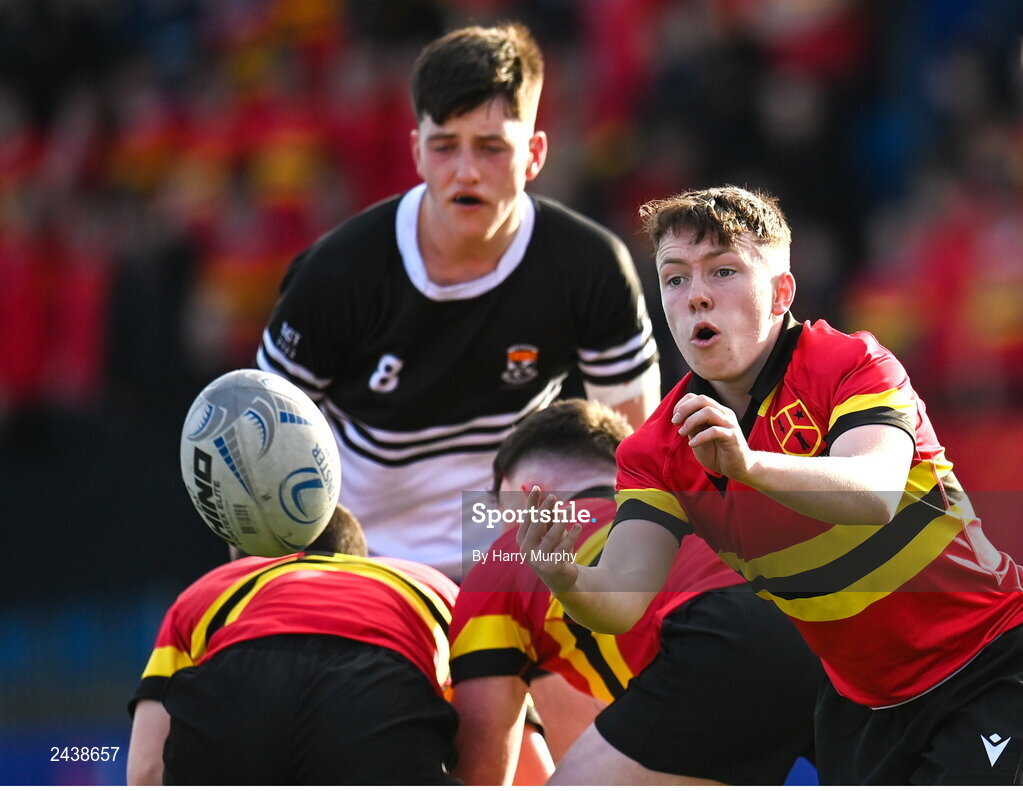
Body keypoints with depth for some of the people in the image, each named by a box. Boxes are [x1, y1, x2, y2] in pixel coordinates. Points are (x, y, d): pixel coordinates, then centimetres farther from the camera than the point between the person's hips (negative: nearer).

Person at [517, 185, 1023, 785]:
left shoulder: (852, 364, -17)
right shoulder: (658, 451, -3)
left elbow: (876, 493, -38)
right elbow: (624, 598, -15)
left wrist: (750, 465, -55)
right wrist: (566, 580, -38)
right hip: (862, 703, 6)